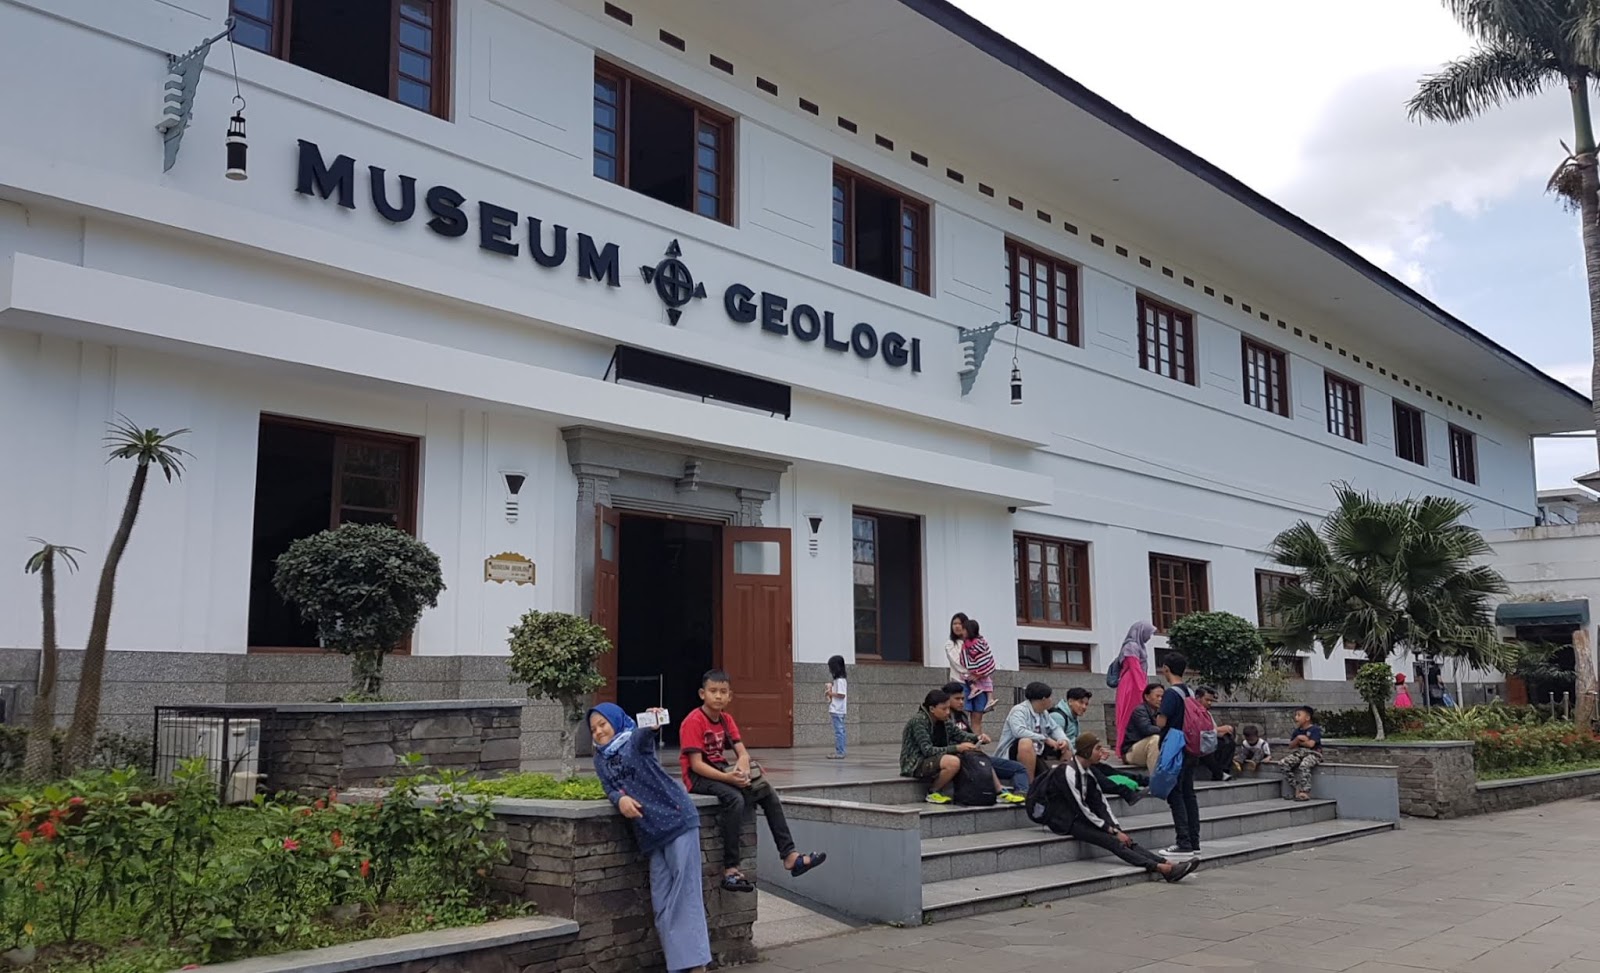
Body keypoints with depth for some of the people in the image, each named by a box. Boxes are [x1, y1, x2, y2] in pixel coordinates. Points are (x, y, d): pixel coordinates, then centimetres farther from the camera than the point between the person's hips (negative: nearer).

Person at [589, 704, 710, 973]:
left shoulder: (634, 739, 1)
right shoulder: (600, 759, 17)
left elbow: (646, 733, -22)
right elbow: (609, 789, 2)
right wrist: (620, 799, -22)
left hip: (676, 818, -6)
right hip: (650, 831, 6)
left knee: (686, 891, -9)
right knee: (661, 903, 5)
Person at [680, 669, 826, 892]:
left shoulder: (726, 719, 9)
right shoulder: (693, 722, -15)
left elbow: (742, 753, 2)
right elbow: (696, 764, -21)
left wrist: (741, 769, -22)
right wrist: (727, 778, -32)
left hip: (723, 771, 8)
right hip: (699, 777, -8)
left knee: (768, 794, -5)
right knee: (735, 799, -34)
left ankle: (790, 855, -6)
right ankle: (730, 870, -31)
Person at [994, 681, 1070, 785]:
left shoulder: (1044, 713, 12)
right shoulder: (1019, 710, -17)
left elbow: (1055, 728, 16)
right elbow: (1019, 731, -32)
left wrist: (1063, 740, -8)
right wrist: (1046, 739, -29)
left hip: (1036, 751, 9)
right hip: (1014, 751, -9)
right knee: (1026, 742, -41)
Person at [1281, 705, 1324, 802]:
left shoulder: (1315, 729, -4)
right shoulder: (1297, 731, 17)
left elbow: (1311, 744, -17)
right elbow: (1291, 746, 12)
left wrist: (1299, 742, 0)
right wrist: (1297, 739, -7)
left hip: (1313, 753, -7)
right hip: (1298, 753, 7)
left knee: (1304, 766, -39)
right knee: (1284, 764, -20)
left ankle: (1305, 792, -34)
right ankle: (1297, 788, -16)